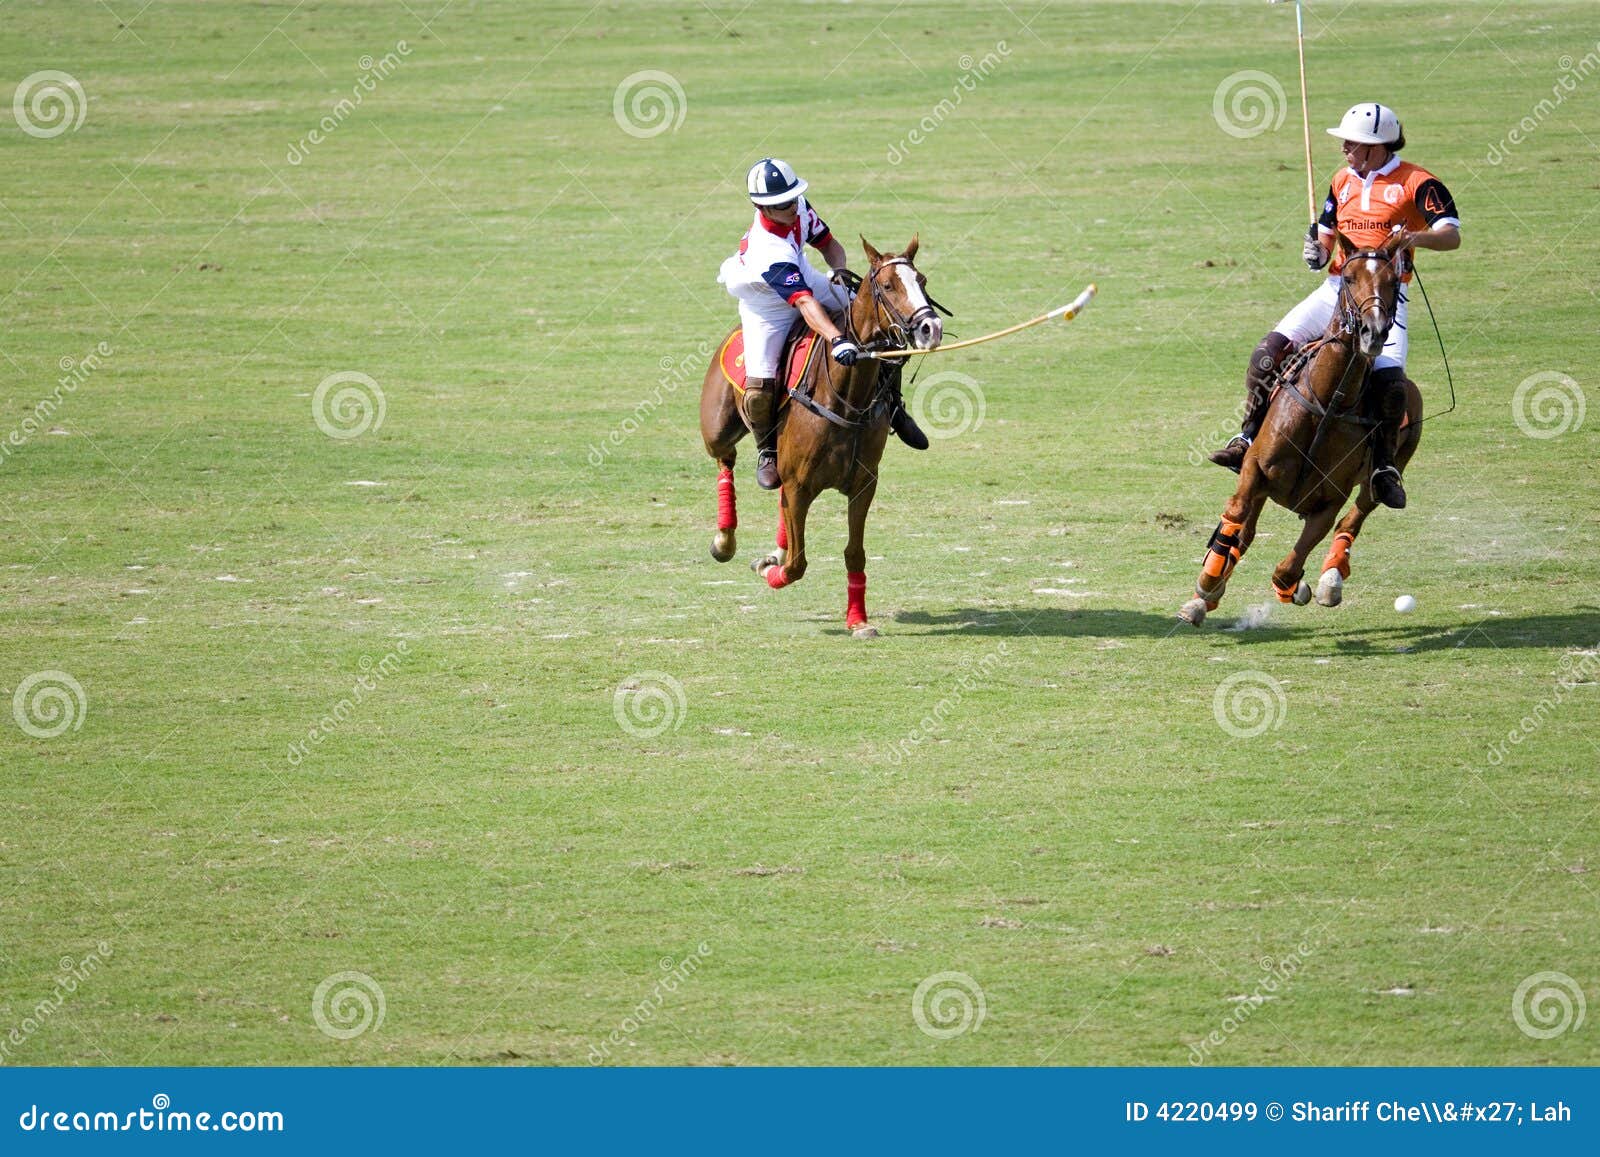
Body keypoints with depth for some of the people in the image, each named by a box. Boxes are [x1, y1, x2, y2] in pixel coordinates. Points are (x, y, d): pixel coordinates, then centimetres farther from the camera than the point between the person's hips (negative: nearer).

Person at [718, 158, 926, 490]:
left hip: (805, 280, 7)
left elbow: (827, 242, 1)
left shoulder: (798, 209, -19)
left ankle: (892, 409, 16)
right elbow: (805, 304, -51)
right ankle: (767, 450, 12)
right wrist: (837, 340, -63)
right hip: (766, 308, -7)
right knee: (760, 385, -19)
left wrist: (839, 270, -20)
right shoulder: (770, 251, -42)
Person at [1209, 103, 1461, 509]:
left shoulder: (1416, 184, -4)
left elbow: (1452, 236, -12)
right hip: (1337, 289, 5)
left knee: (1389, 377, -25)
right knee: (1268, 351, -11)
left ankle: (1385, 465, -7)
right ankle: (1249, 437, -3)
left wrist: (1418, 237, -33)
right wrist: (1318, 251, 2)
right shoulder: (1344, 181, 15)